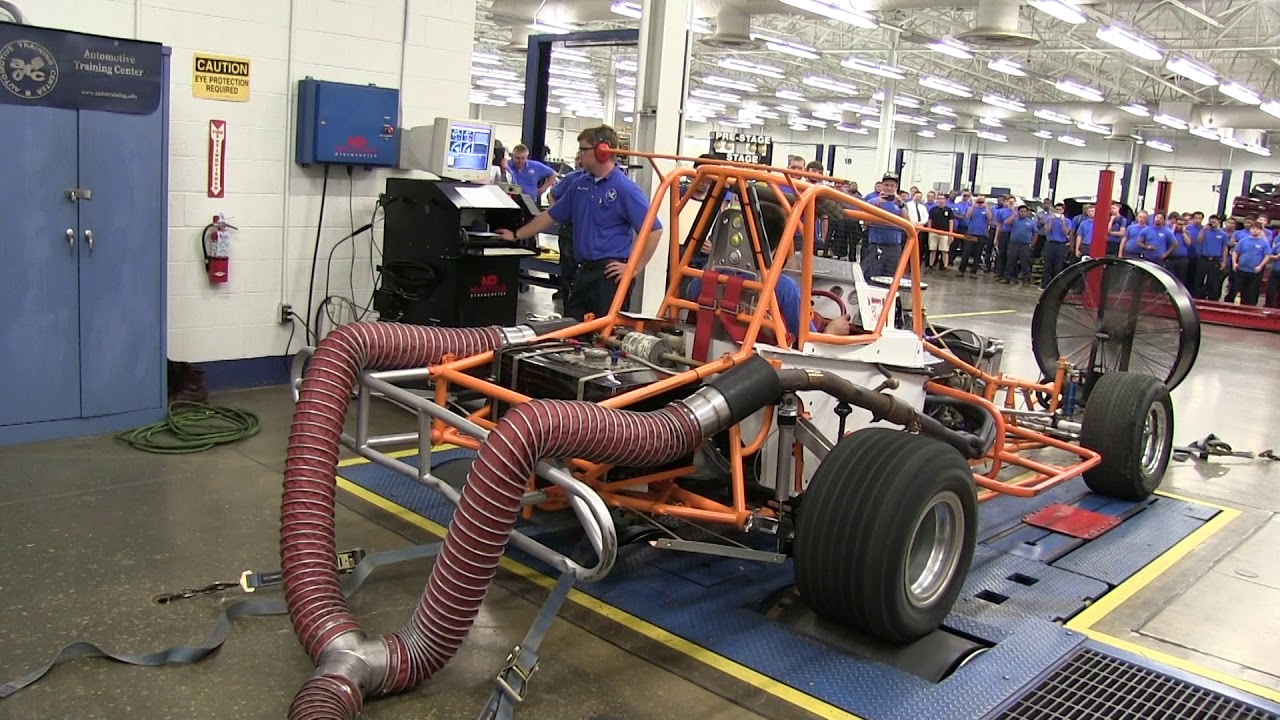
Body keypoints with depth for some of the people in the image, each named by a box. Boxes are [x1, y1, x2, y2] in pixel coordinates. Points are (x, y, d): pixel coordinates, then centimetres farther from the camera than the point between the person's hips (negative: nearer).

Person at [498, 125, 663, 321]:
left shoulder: (626, 190, -10)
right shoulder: (580, 184, 12)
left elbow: (653, 230, -13)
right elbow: (551, 215, 21)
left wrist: (635, 268, -15)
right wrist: (516, 235, 23)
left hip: (610, 273, -8)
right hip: (584, 271, 8)